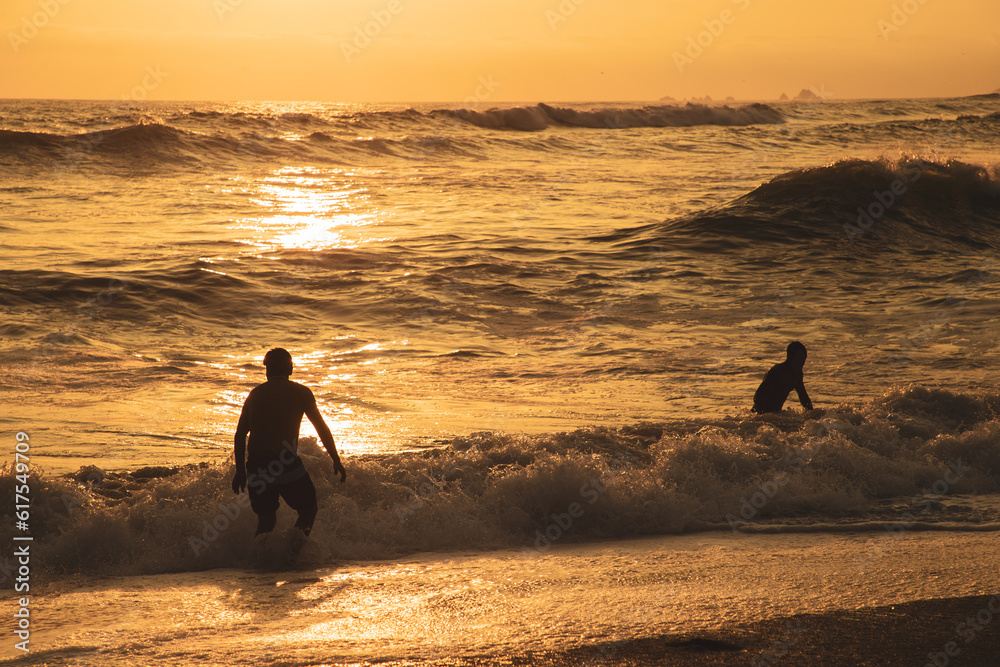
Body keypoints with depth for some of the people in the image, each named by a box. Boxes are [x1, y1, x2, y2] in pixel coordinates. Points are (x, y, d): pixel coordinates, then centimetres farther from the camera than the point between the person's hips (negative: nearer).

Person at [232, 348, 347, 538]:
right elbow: (322, 429, 2)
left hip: (256, 465, 4)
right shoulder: (300, 392, 4)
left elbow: (240, 435, 12)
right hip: (286, 463, -4)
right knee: (309, 508, 13)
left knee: (266, 519, 16)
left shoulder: (255, 394, 13)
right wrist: (336, 461, 9)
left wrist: (240, 470, 19)